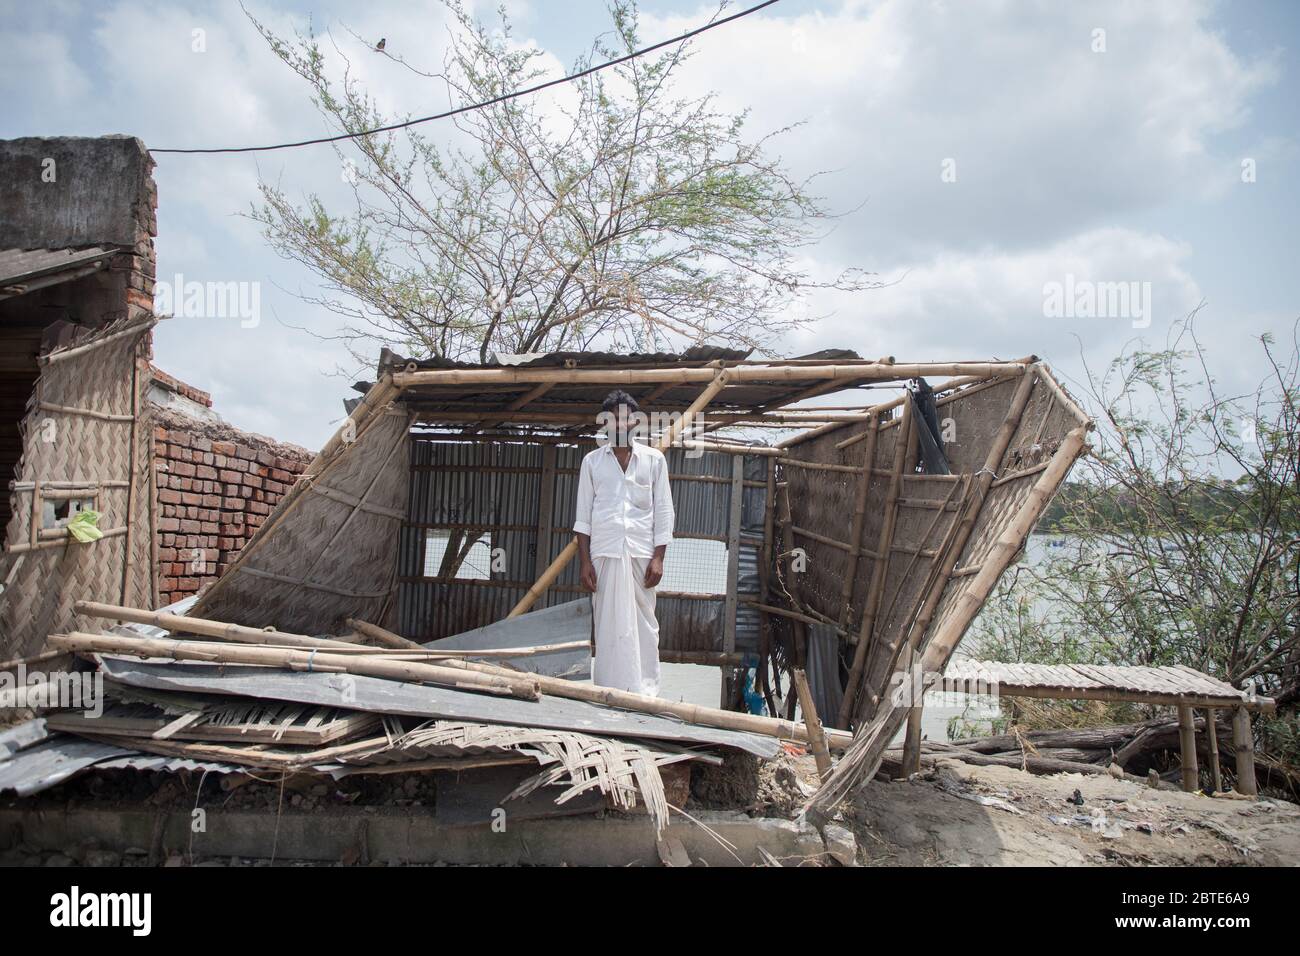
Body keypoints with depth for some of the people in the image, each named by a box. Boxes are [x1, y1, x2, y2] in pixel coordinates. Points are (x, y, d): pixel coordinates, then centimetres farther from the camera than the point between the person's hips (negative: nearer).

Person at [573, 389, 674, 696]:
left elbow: (663, 511, 5)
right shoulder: (592, 461, 8)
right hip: (605, 553, 0)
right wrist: (584, 561, -1)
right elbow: (583, 514, 7)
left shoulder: (654, 459, 7)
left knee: (643, 624, 3)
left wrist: (658, 558, -3)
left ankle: (645, 691, 10)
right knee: (610, 625, 2)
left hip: (641, 553, 0)